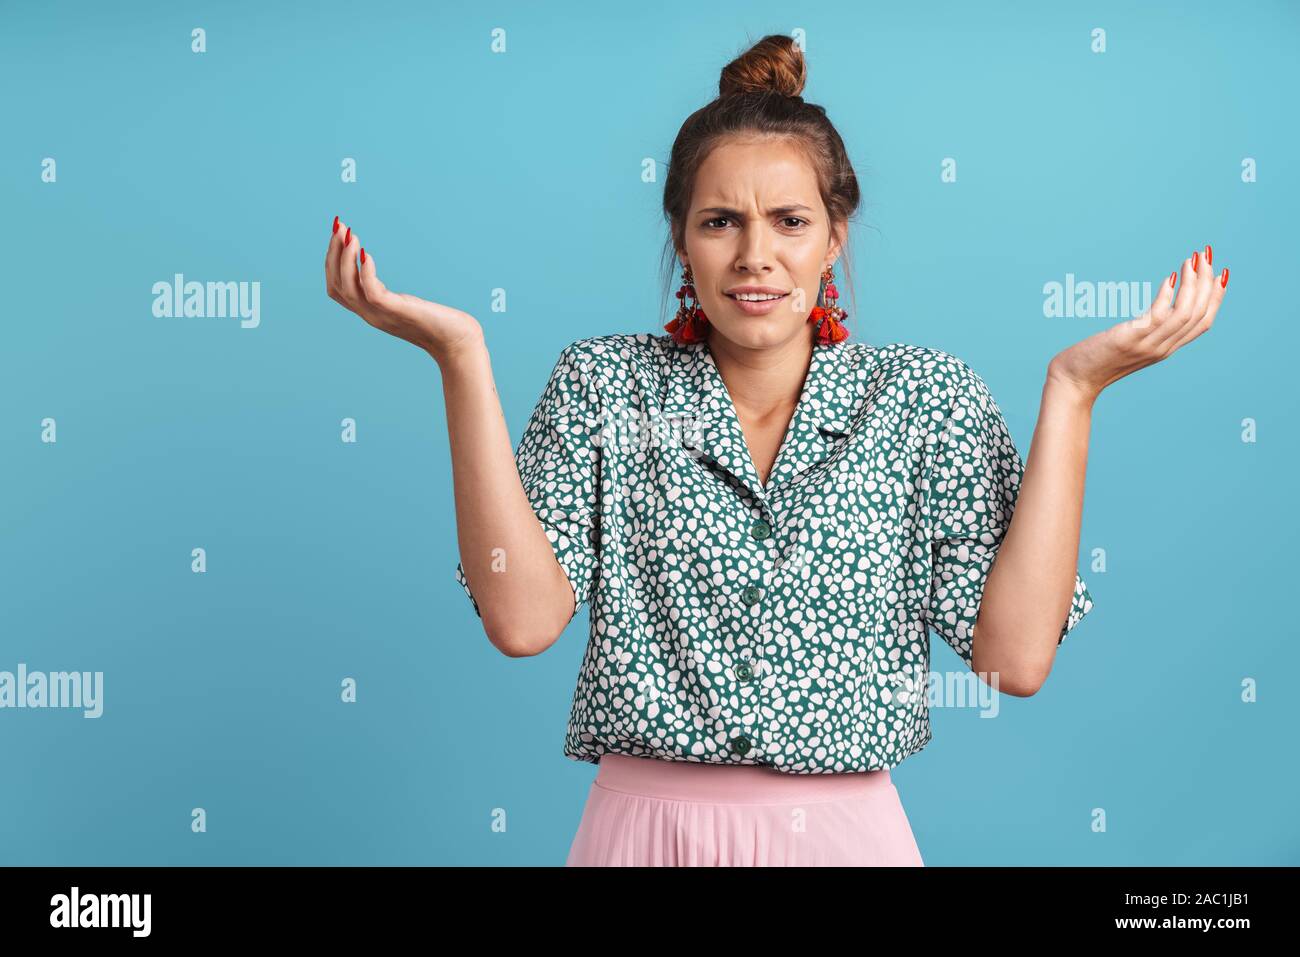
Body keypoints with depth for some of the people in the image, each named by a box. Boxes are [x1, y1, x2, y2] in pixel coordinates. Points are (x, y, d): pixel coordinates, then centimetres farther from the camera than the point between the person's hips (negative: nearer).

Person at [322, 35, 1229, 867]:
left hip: (847, 829, 0)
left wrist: (1072, 387, -12)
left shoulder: (925, 395, -1)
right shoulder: (605, 385, 0)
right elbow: (523, 617, -13)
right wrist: (463, 354, -14)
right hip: (643, 827, 0)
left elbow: (1015, 655, -11)